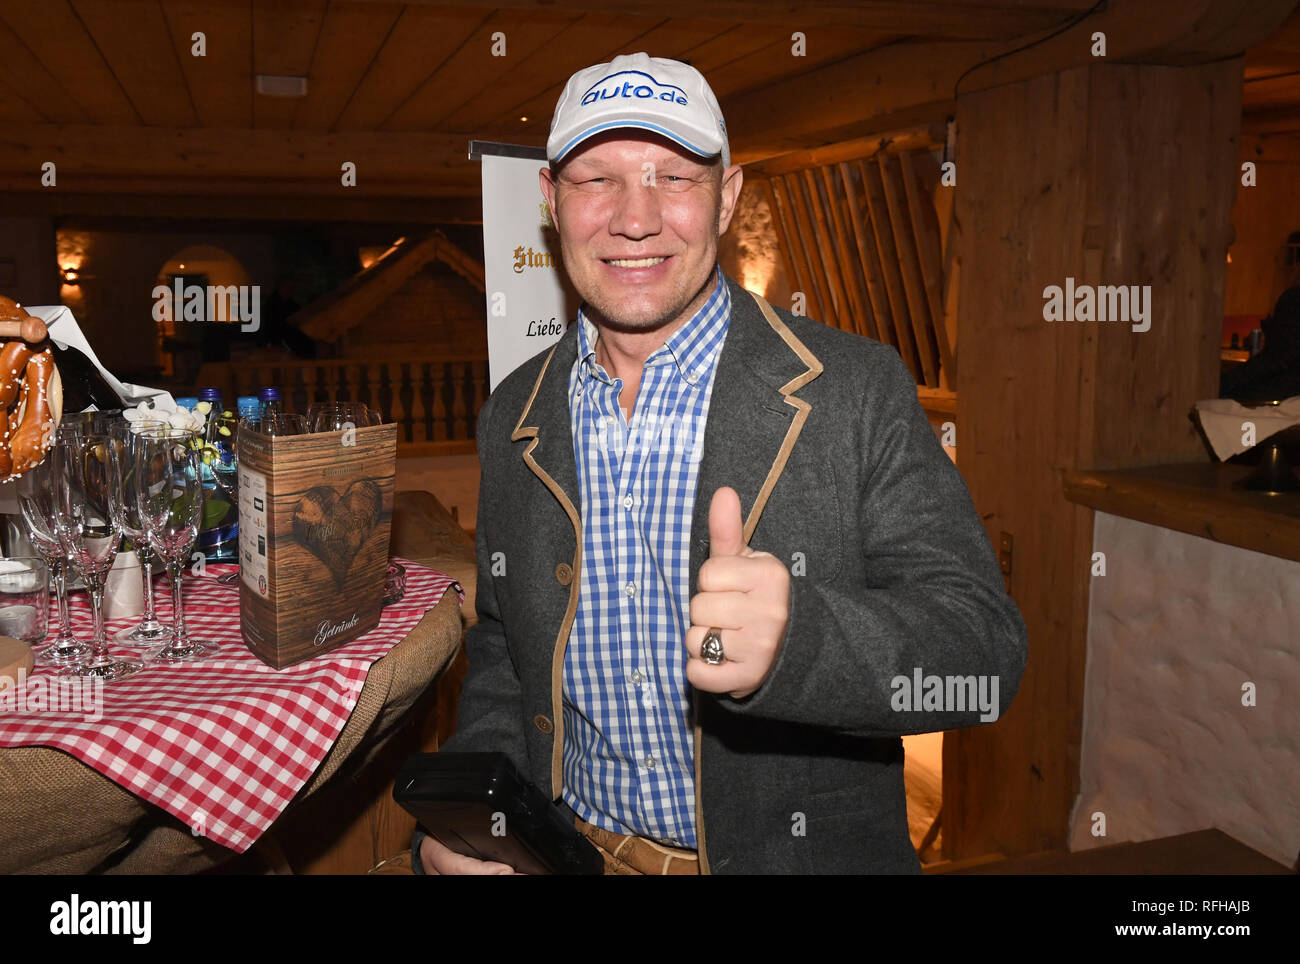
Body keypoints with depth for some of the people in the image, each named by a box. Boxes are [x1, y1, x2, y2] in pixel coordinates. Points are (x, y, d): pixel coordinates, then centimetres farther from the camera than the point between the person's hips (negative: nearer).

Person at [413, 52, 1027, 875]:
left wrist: (795, 638, -39)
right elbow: (502, 648, 8)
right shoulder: (512, 419, -2)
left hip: (806, 850, -2)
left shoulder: (859, 391, -15)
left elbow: (986, 650, -19)